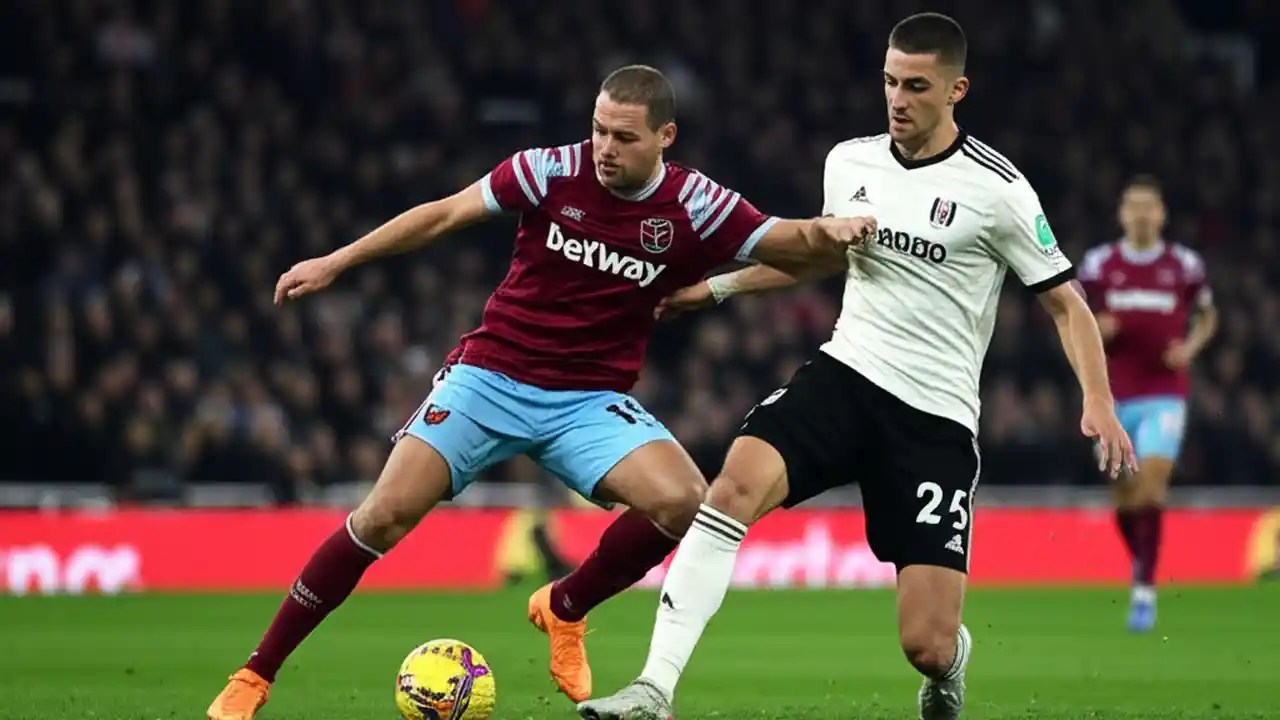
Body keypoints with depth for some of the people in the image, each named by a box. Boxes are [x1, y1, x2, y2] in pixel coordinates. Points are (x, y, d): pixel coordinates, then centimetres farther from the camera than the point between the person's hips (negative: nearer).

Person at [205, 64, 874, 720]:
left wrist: (825, 231, -29)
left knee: (684, 500, -24)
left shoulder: (694, 206, -8)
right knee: (386, 514, -15)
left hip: (591, 401, 1)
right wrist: (335, 262, -1)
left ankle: (563, 608, 4)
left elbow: (782, 243, -4)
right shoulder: (552, 170, -10)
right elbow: (444, 214, -1)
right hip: (491, 376, -1)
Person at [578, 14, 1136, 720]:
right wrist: (717, 286, 28)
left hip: (936, 416, -3)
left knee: (926, 646, -10)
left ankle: (950, 663, 32)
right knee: (737, 483, -28)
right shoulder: (848, 164, 6)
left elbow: (1065, 303, -1)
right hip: (845, 373, 3)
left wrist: (1098, 402, -15)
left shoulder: (997, 190, -8)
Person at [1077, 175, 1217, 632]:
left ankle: (1145, 590, -16)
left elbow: (1207, 316, 17)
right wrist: (1094, 330, -11)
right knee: (1123, 494, 7)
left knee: (1152, 484, -18)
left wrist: (1190, 347, -2)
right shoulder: (1097, 264, 3)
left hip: (1164, 395, -2)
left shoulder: (1185, 265, 2)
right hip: (1114, 397, 2)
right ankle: (1140, 562, 36)